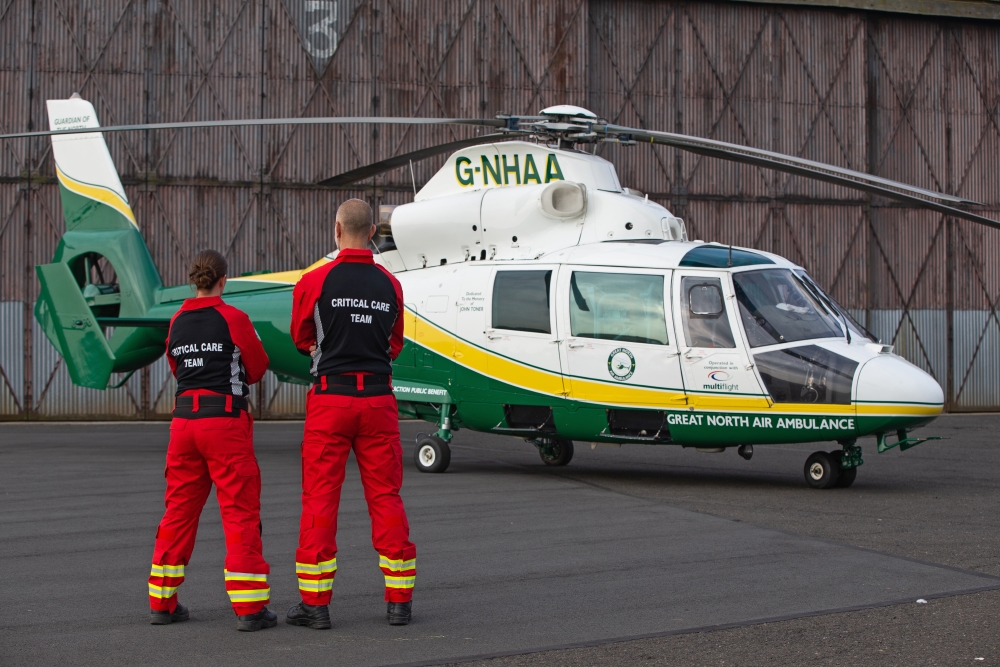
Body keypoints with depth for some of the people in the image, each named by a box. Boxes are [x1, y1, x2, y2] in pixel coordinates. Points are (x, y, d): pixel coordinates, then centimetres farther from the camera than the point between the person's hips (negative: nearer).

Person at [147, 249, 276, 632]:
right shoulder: (232, 318, -6)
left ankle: (162, 603, 17)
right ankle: (249, 608, -5)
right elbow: (258, 367, 3)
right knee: (240, 511, -2)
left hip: (184, 419, 5)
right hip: (225, 418, -5)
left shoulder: (177, 323, 9)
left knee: (179, 510, 12)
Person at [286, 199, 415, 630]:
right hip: (378, 399, 3)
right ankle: (399, 599, 8)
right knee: (385, 496, 7)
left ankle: (315, 602, 2)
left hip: (330, 397, -2)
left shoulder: (314, 282, -6)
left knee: (320, 497, 2)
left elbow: (301, 339, 10)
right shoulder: (390, 285, 4)